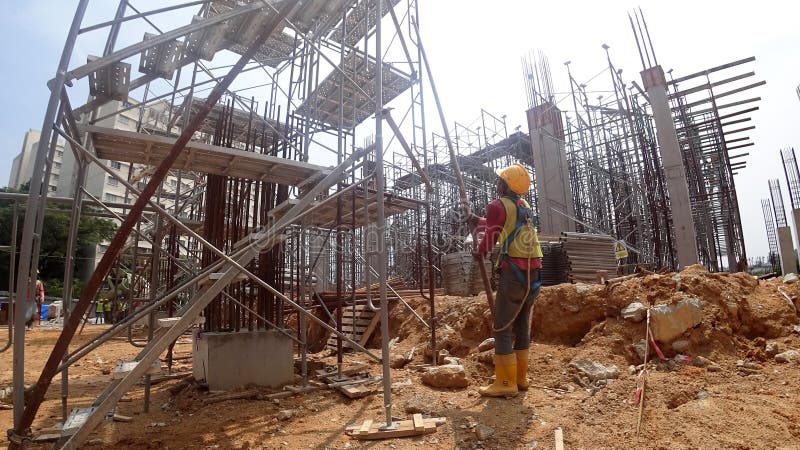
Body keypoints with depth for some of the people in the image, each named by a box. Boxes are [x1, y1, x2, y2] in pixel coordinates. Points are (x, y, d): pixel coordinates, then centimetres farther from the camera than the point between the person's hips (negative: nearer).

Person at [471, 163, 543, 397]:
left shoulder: (498, 206, -6)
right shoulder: (524, 206, 17)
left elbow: (490, 237, 0)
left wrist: (479, 252, 21)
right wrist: (478, 221, 43)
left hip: (514, 271, -8)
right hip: (533, 272, 8)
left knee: (502, 328, -2)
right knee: (522, 325, 15)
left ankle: (506, 383, 1)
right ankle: (521, 377, 23)